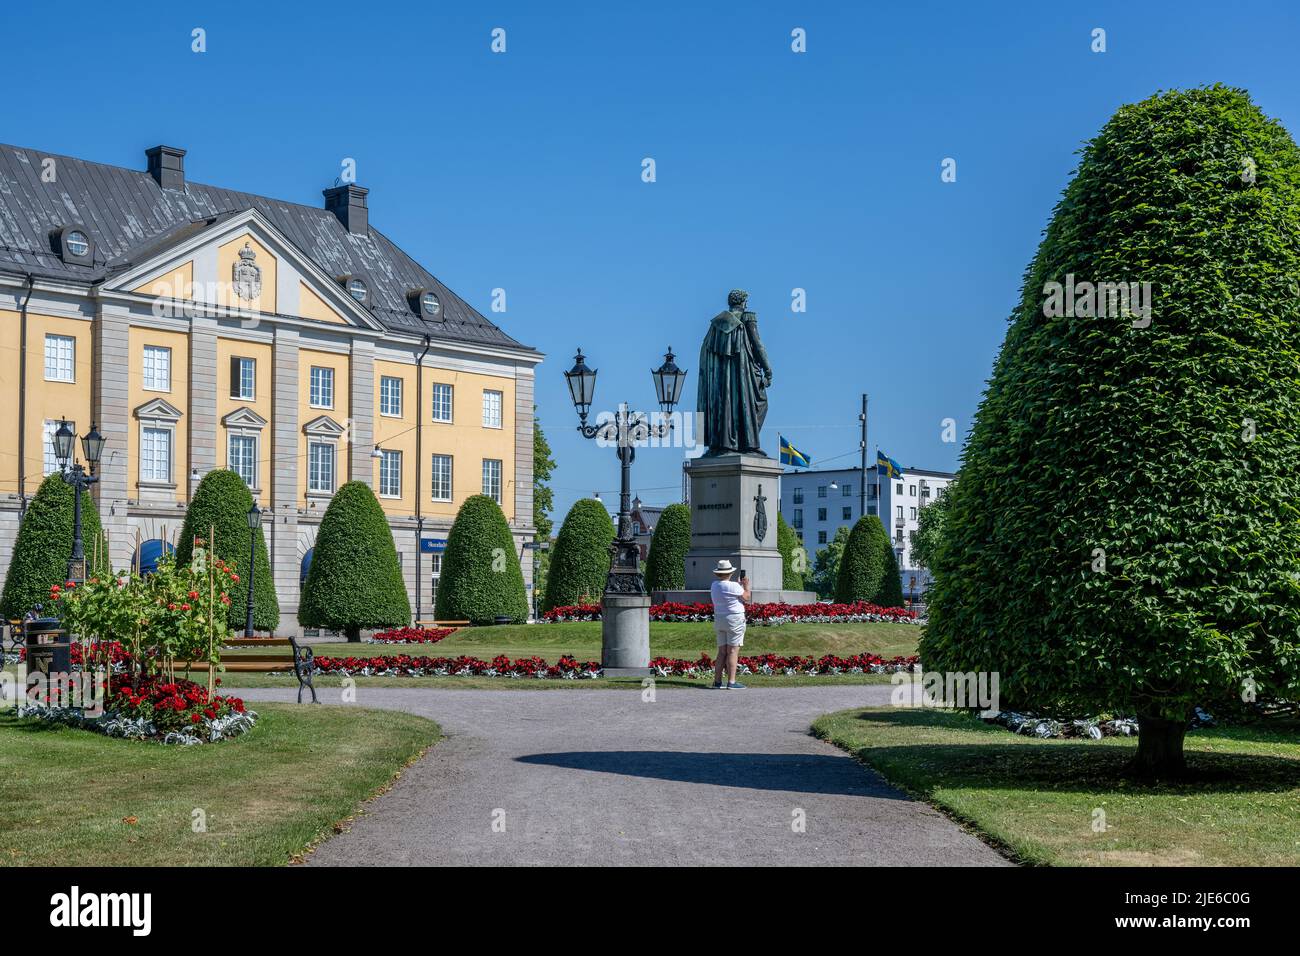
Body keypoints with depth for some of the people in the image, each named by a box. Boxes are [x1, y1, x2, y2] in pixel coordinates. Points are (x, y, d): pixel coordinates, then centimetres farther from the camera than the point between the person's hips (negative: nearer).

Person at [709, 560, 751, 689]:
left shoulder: (714, 586, 6)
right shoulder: (733, 586, -16)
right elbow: (746, 597, -5)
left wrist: (740, 585, 26)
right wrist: (746, 586, 11)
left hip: (719, 620, 7)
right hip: (734, 620, -7)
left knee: (722, 652, 11)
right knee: (733, 652, -5)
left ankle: (717, 681, 8)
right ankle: (731, 682, -8)